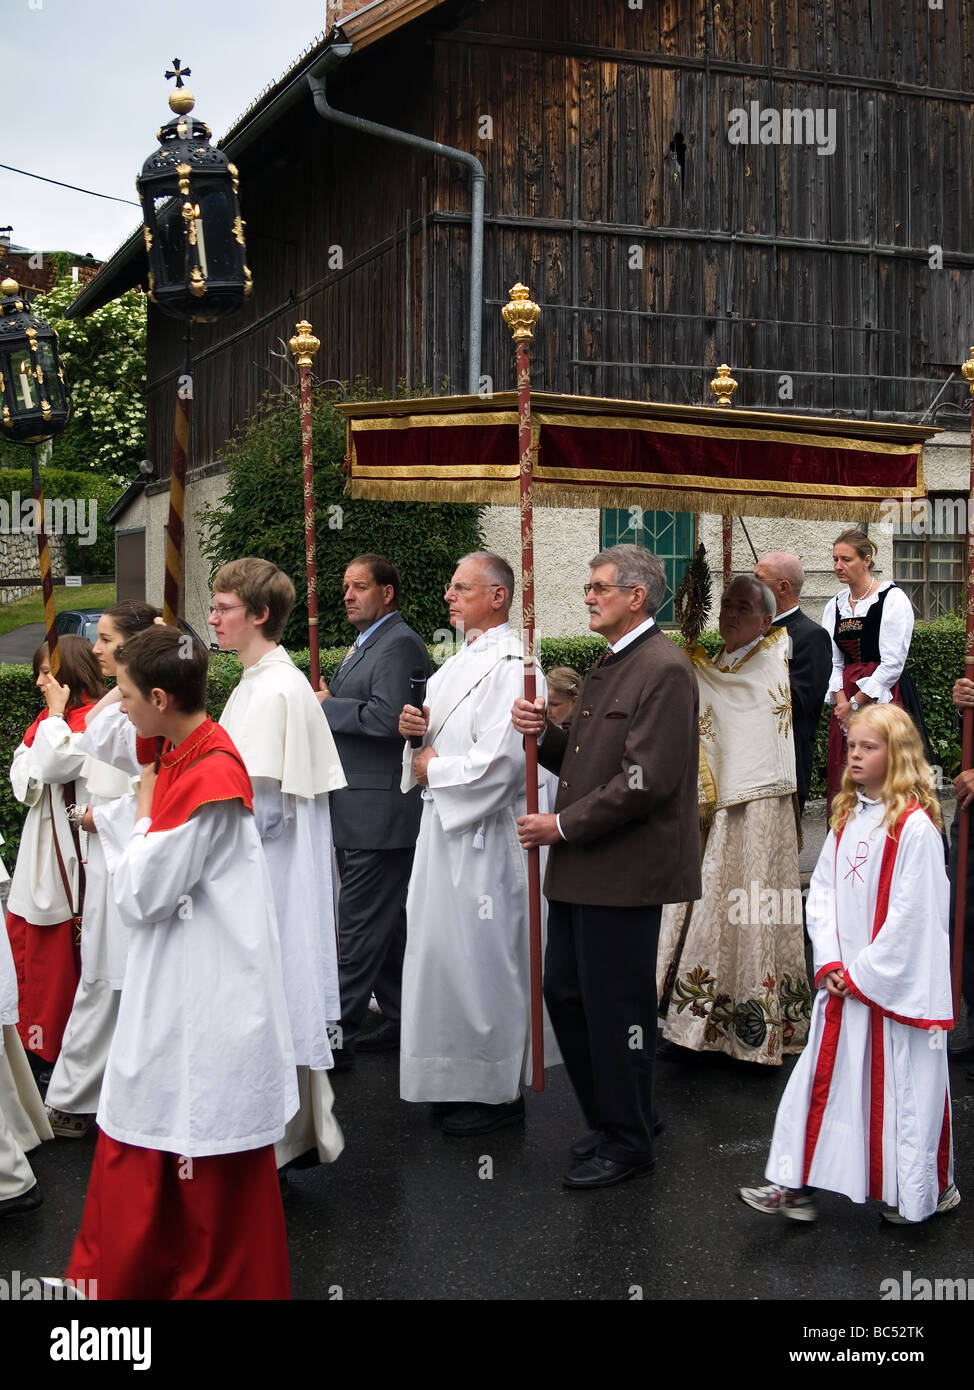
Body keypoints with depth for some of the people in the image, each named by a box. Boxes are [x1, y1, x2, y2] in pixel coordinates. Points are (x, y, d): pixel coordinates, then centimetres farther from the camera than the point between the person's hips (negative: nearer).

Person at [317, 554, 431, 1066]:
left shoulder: (399, 644, -13)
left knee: (359, 926, -6)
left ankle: (339, 1035, -2)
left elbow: (386, 717, -25)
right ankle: (400, 1020, 26)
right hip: (356, 810, 10)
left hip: (378, 811, -10)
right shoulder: (364, 644, 19)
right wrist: (327, 702, 8)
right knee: (385, 923, 16)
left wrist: (327, 705, -14)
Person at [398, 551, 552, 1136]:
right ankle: (464, 1081, 28)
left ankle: (500, 1093, 13)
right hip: (445, 827, 10)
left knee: (483, 958, -1)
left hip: (484, 833, -10)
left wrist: (431, 768, -11)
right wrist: (415, 727, 0)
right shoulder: (462, 660, 14)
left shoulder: (511, 665, -17)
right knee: (449, 952, 15)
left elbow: (495, 763, -24)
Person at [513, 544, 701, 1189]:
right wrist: (544, 732, 1)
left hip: (625, 871, -10)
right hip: (583, 870, 10)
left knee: (616, 1008, 1)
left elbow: (647, 780, -22)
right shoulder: (610, 666, 17)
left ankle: (628, 1143, 17)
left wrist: (564, 824, -16)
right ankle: (612, 1117, 31)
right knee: (565, 993, 15)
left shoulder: (664, 670, -15)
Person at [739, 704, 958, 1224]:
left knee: (902, 1088, 4)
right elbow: (822, 890, 8)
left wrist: (863, 974, -13)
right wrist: (830, 962, -4)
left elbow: (911, 914, -16)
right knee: (822, 1078, 8)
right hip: (844, 981, 6)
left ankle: (925, 1191, 23)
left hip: (896, 982, -6)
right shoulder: (846, 818, 8)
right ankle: (797, 1185, 16)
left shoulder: (914, 825, -14)